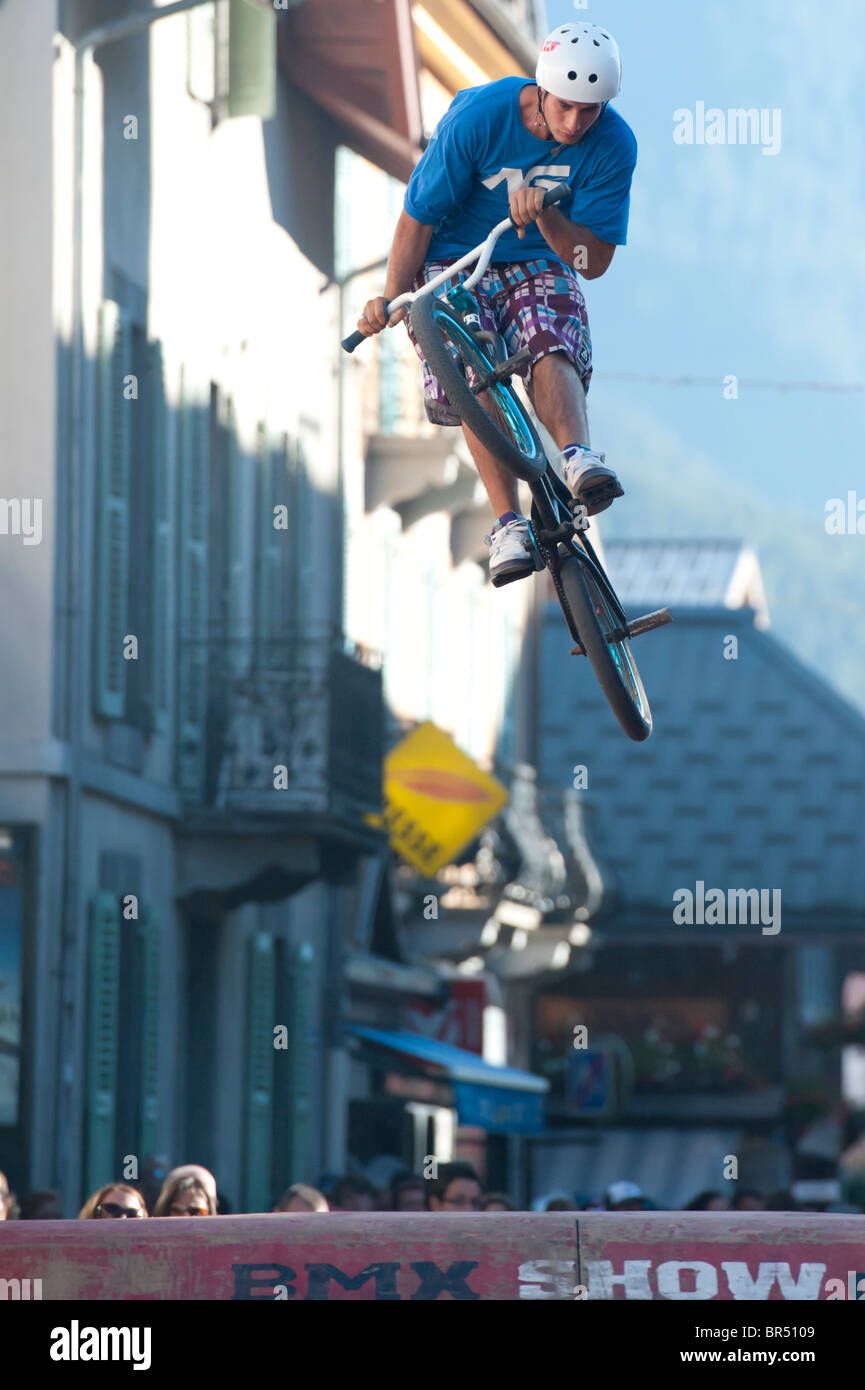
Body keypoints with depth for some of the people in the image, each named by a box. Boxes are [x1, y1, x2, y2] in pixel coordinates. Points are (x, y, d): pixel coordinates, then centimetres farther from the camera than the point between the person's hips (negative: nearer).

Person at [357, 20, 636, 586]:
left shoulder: (613, 145, -15)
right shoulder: (478, 116, -21)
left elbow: (594, 261, -13)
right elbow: (419, 215, -11)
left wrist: (546, 219, -32)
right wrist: (393, 296, -22)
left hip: (540, 266, 1)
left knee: (551, 349, -31)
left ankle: (578, 457, -52)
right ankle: (509, 524, -29)